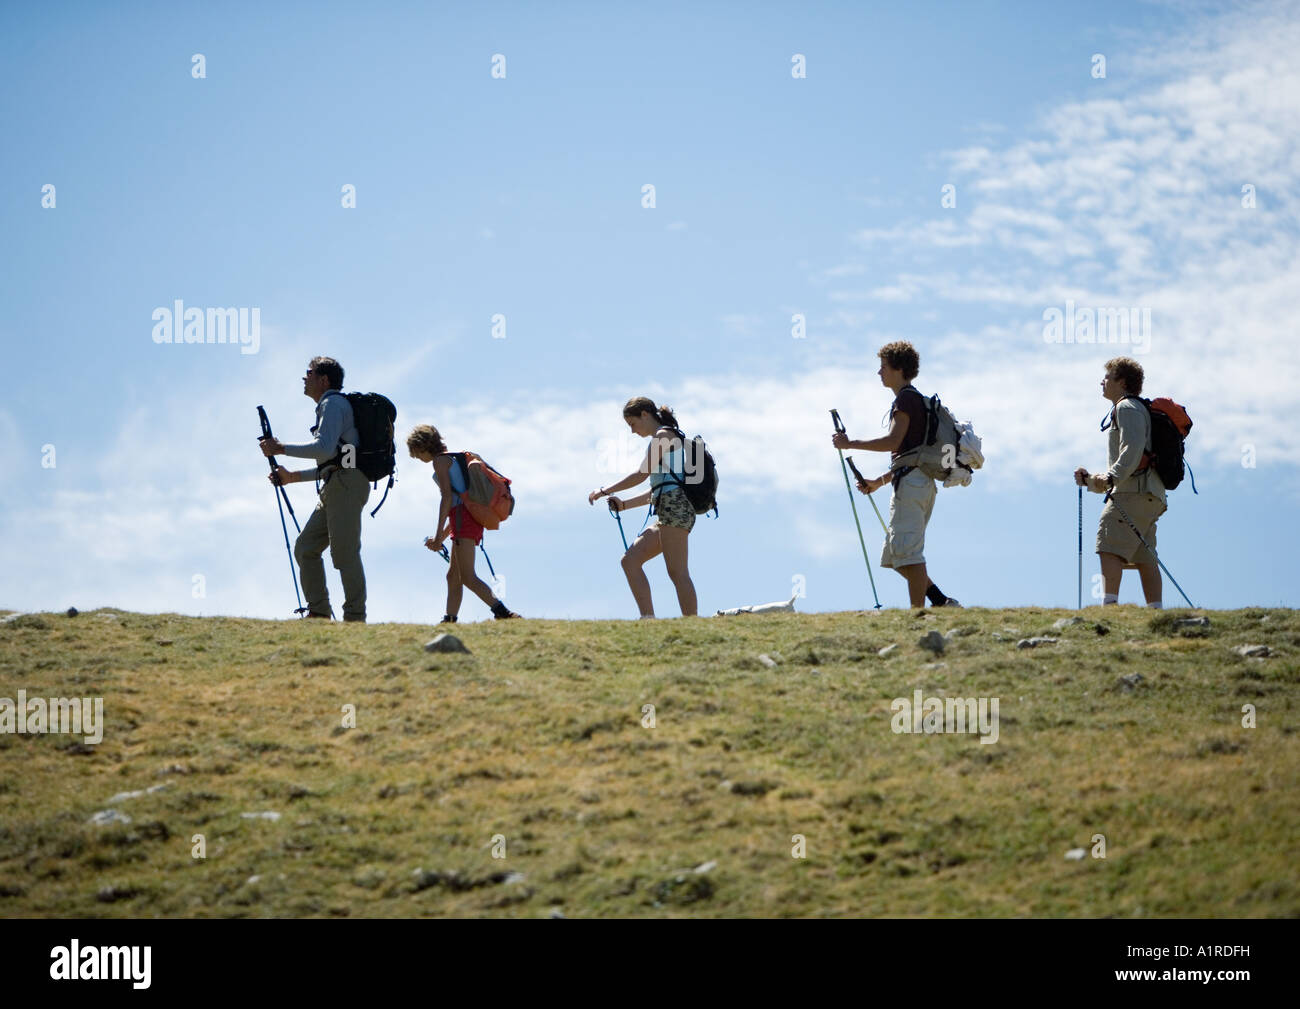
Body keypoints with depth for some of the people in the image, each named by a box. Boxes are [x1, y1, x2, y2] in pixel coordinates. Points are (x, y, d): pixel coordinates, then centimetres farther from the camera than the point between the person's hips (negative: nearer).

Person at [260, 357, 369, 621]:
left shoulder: (333, 404, -4)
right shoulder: (329, 406, 27)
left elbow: (325, 449, -20)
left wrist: (281, 449, -12)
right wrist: (293, 477, 26)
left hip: (346, 485, -10)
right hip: (334, 489, 10)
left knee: (344, 553, -11)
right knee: (306, 548, 6)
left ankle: (355, 617, -11)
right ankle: (319, 612, 4)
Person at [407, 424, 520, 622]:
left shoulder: (440, 460, 0)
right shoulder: (453, 459, 28)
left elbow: (447, 497, -12)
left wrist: (438, 535, -15)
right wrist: (441, 538, 31)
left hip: (463, 517, -10)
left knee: (467, 577, -16)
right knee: (453, 576, 14)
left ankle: (503, 612, -30)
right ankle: (450, 619, 14)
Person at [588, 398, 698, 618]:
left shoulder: (663, 435, -2)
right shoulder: (665, 440, 27)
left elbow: (642, 474, -8)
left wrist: (606, 491, -1)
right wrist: (624, 504, 22)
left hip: (675, 507, -10)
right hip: (667, 514, 10)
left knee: (676, 571, -14)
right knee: (630, 560, 5)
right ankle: (648, 618, -4)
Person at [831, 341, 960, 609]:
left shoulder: (906, 398, -6)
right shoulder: (915, 399, 25)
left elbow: (893, 441, -18)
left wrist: (850, 444, -12)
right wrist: (879, 482, 25)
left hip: (912, 483, -10)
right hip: (920, 483, 10)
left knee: (908, 552, -12)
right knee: (896, 556, 10)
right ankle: (942, 602, 5)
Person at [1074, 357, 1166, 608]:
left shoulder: (1127, 407, 1)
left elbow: (1133, 447, -17)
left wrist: (1112, 476, -26)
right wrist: (1090, 480, 20)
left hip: (1135, 492, -10)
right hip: (1150, 496, 10)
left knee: (1109, 546, -19)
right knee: (1144, 557, 3)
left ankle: (1109, 604, -31)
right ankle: (1157, 614, -4)